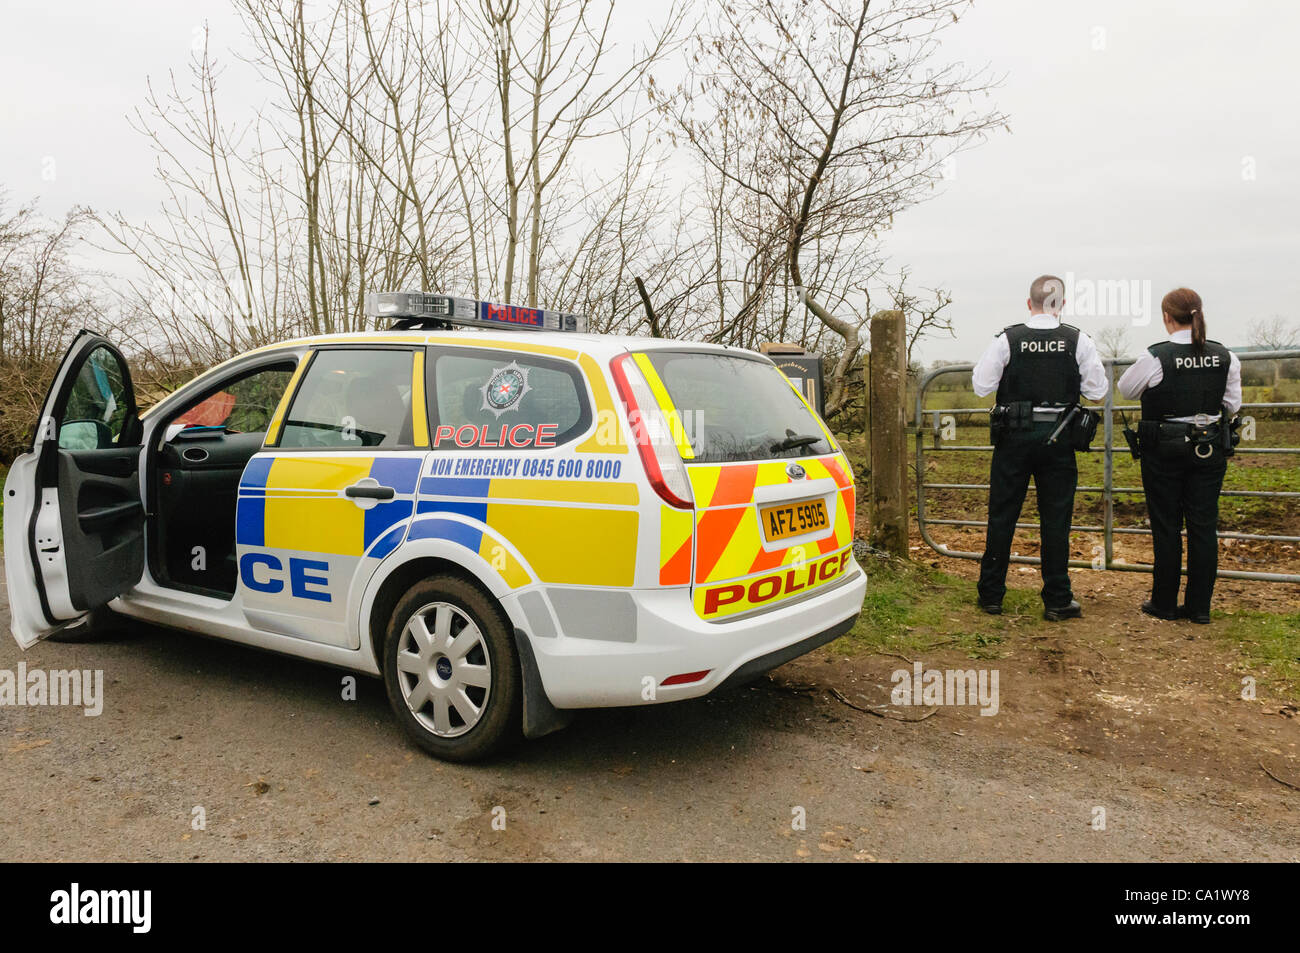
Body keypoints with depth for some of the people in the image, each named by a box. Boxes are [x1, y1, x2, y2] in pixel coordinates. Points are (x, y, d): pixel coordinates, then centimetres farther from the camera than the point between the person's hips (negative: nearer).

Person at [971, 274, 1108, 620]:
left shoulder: (1007, 340, -7)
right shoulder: (1079, 341, -4)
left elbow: (982, 386, -5)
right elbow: (1097, 391, 0)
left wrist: (980, 367, 13)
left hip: (1014, 437, 0)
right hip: (1058, 437, 1)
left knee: (1002, 516, 9)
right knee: (1056, 520, 7)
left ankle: (991, 595, 15)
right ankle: (1057, 601, 12)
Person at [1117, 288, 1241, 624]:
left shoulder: (1155, 357, -14)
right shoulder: (1225, 357, -2)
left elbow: (1125, 390, 2)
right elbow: (1233, 406, 6)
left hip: (1165, 450, -3)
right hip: (1210, 450, 3)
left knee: (1166, 527, 6)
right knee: (1204, 526, 8)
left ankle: (1164, 604, 15)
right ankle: (1199, 606, 14)